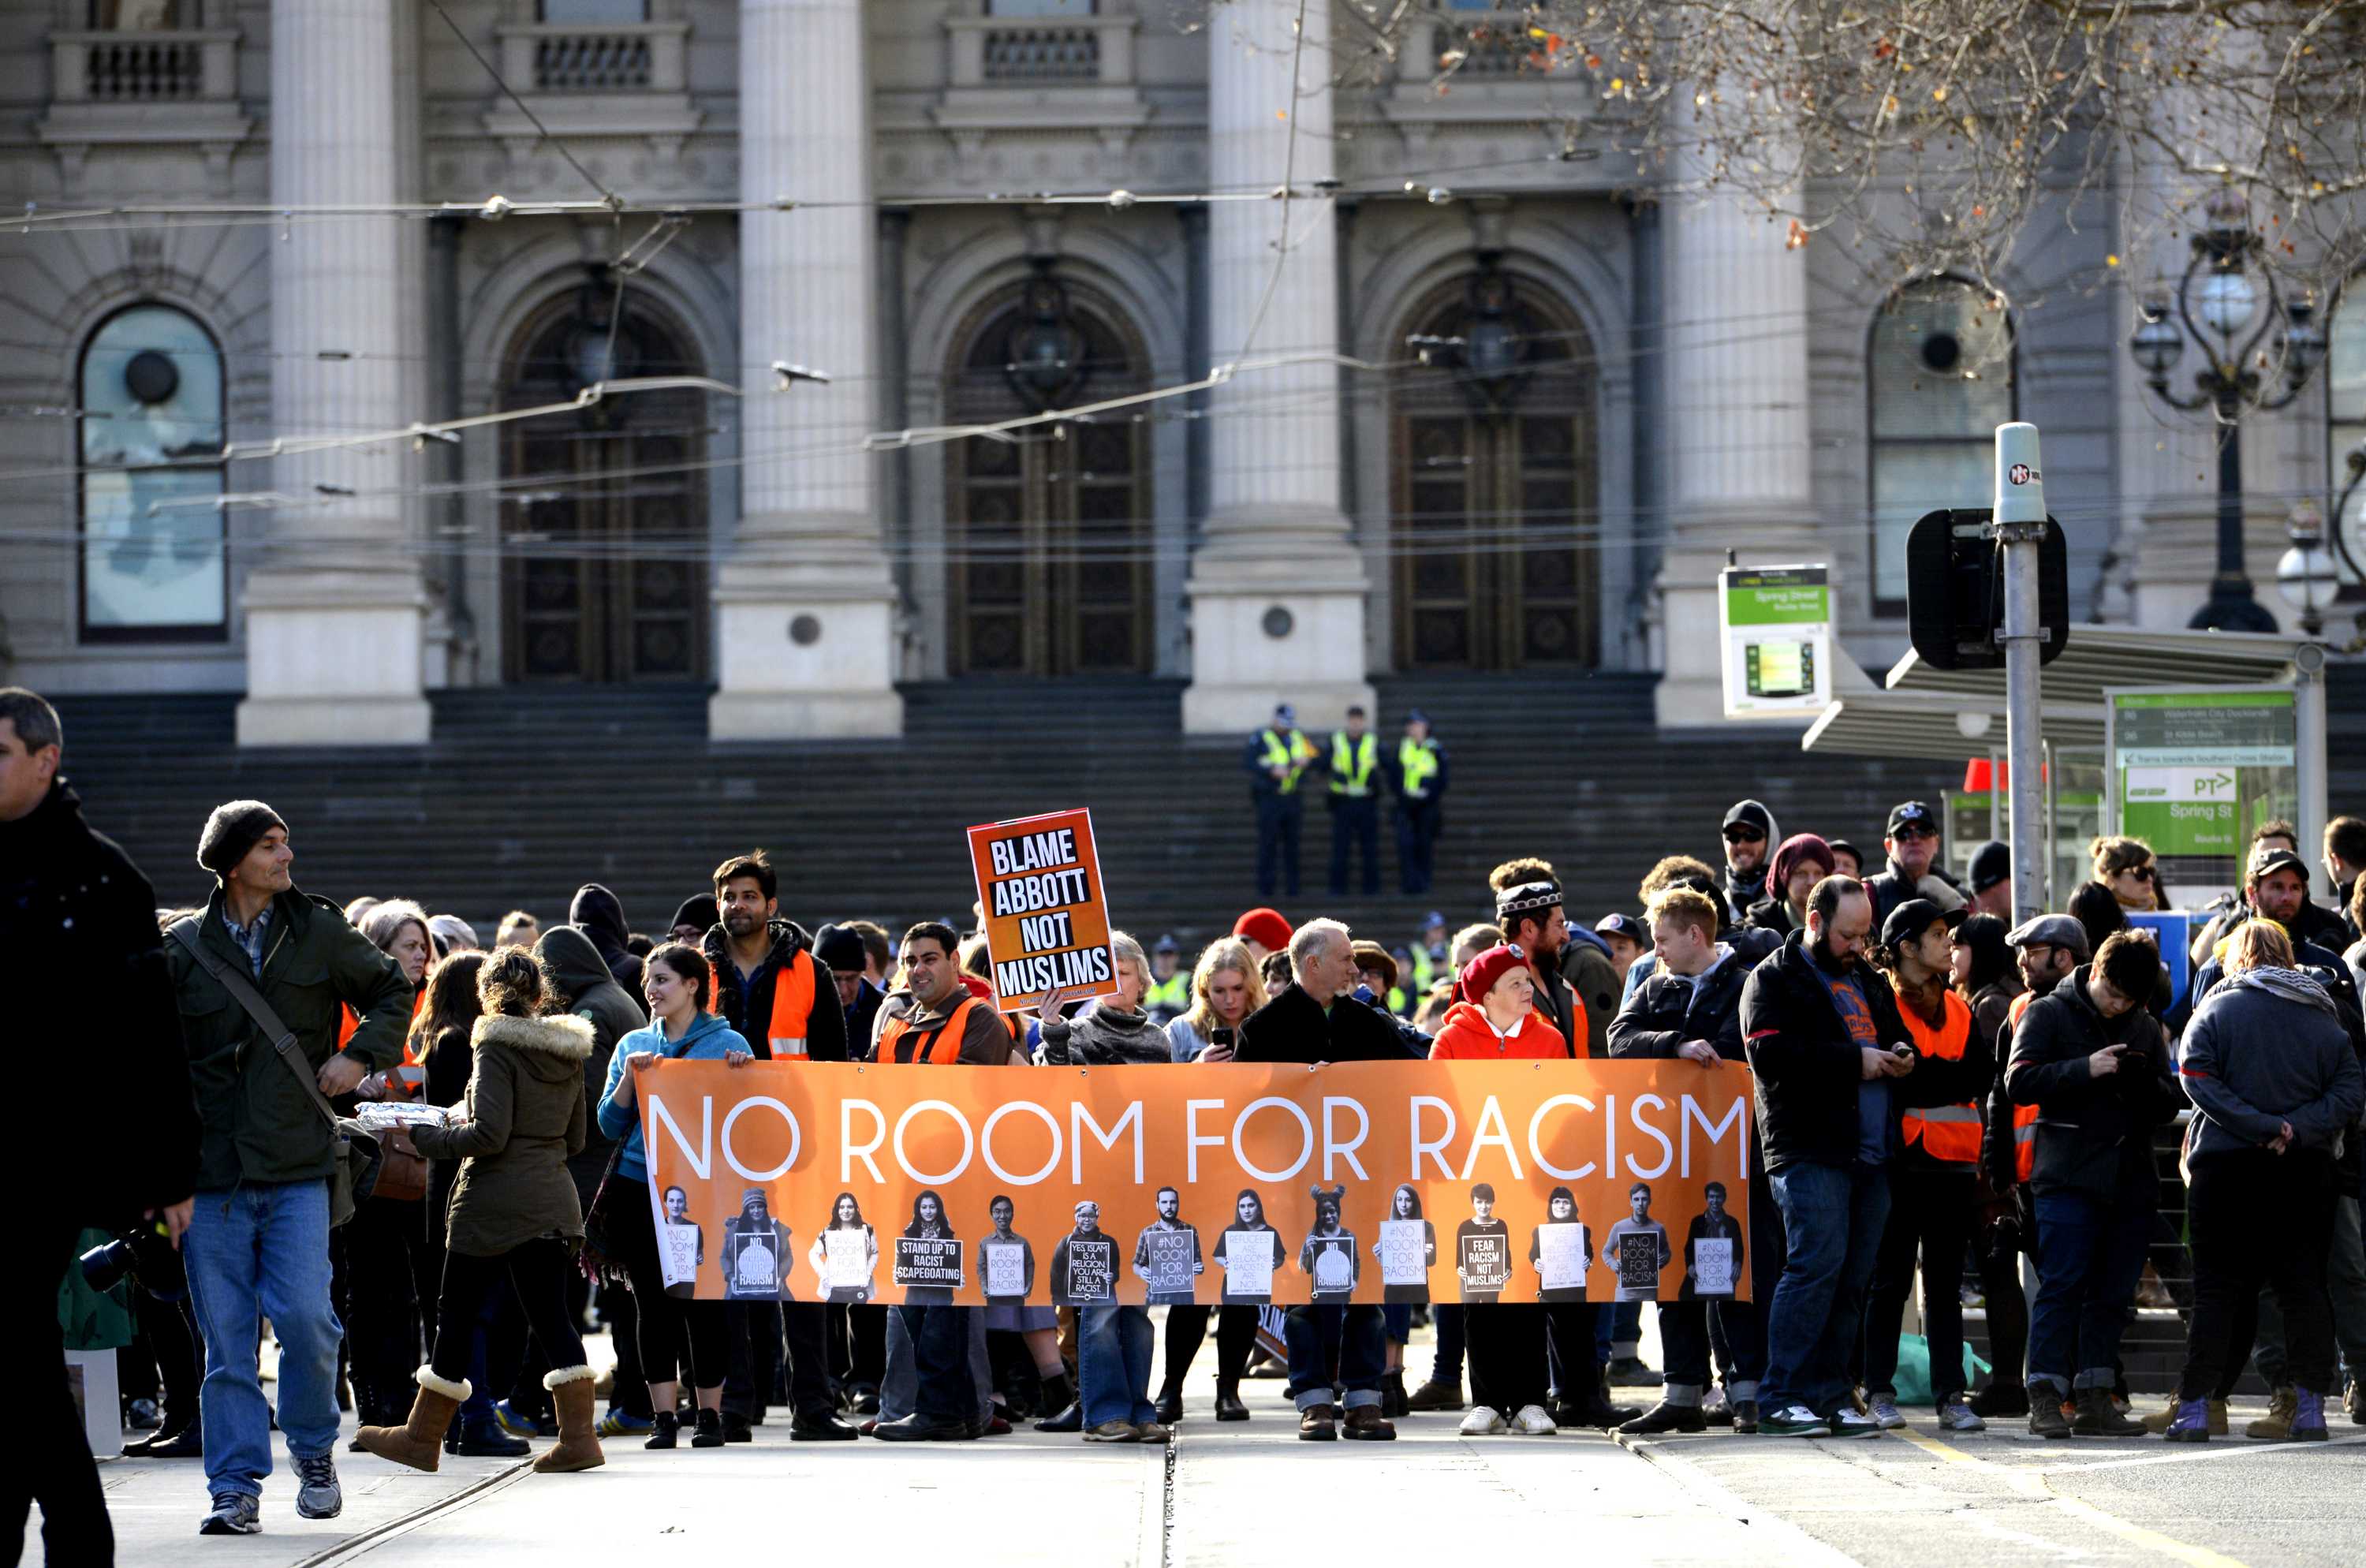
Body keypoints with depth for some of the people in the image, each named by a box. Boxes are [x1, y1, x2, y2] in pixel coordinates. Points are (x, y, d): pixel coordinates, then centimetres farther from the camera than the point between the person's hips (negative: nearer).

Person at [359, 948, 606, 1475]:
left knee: (457, 1314, 4)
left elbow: (490, 1133, -19)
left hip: (494, 1204, -6)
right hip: (553, 1200, 6)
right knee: (551, 1317, 7)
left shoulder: (495, 1046, -11)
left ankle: (423, 1437, 12)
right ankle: (579, 1436, -2)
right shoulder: (568, 1053, 10)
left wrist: (425, 1137, -6)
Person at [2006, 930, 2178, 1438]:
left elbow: (2169, 1105, 17)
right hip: (2068, 1176, -5)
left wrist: (2147, 1082, -6)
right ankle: (2046, 1399, -11)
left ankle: (2095, 1400, 9)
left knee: (2113, 1294, 5)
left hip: (2131, 1180, 5)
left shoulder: (2147, 1028, 18)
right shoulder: (2048, 1014, 3)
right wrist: (2086, 1069, -18)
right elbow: (2020, 1081, -8)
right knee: (2062, 1285, -11)